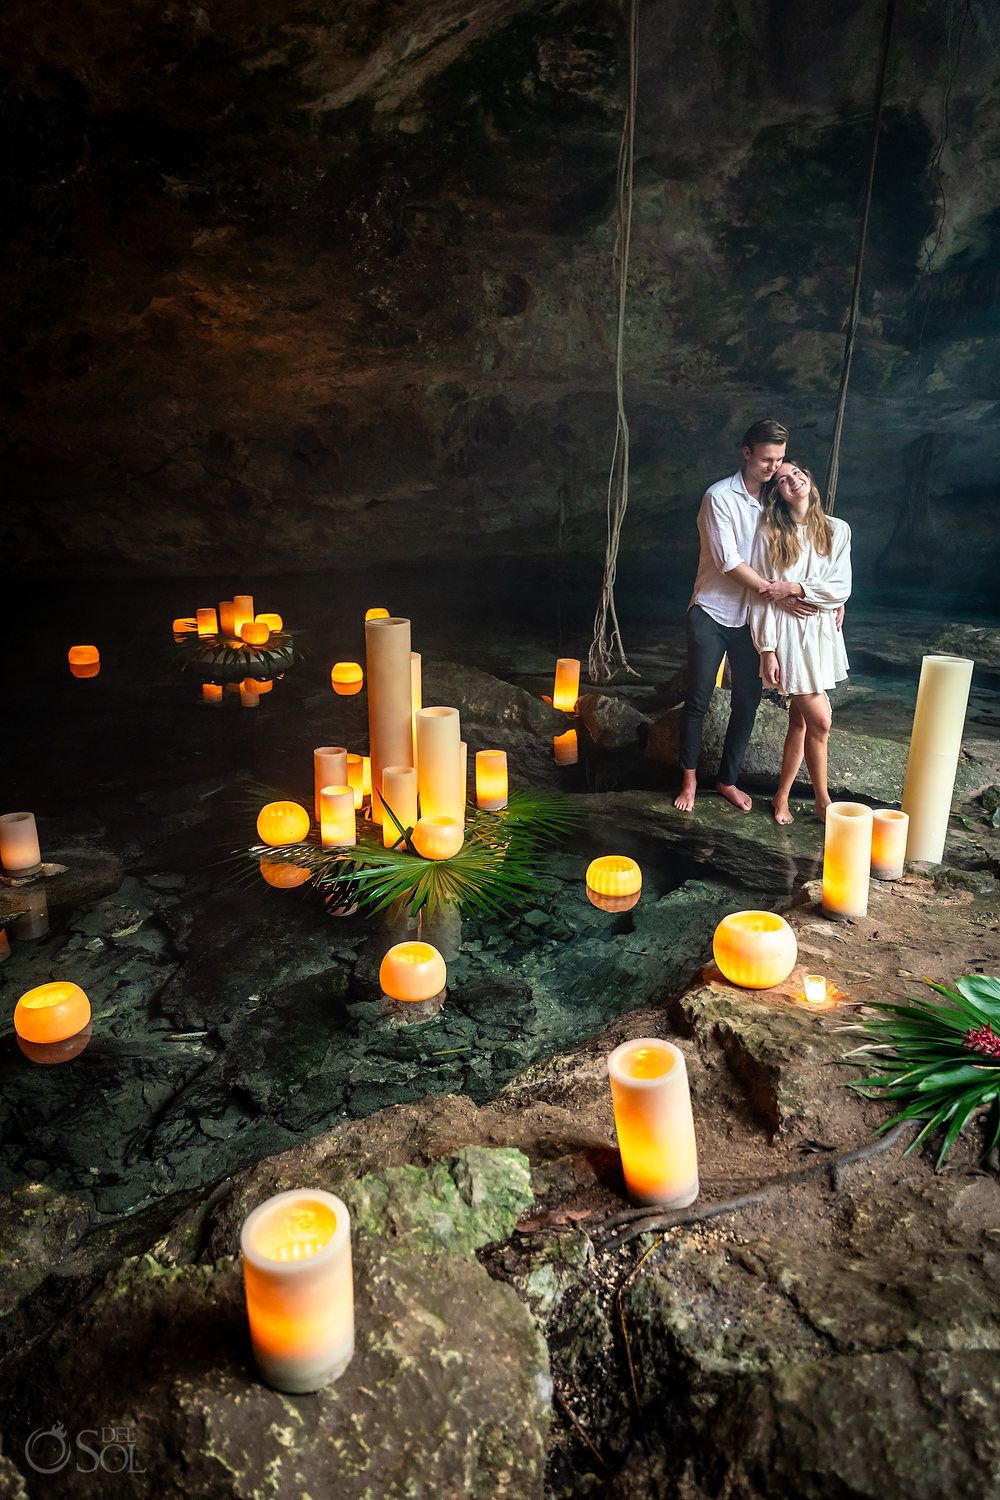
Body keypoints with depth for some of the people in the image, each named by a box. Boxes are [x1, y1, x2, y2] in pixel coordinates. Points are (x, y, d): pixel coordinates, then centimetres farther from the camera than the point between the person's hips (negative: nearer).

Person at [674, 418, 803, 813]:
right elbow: (728, 561, -15)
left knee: (747, 703, 7)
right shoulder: (720, 497, -9)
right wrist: (772, 589, -13)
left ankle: (728, 779, 22)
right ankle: (689, 778, 17)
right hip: (711, 614, -5)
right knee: (697, 702, 1)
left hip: (751, 618, 5)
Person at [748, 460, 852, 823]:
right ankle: (822, 799, 16)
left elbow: (841, 588, -1)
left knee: (800, 721, 9)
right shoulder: (768, 534, -5)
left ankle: (782, 797, 22)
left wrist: (796, 588, -14)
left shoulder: (838, 530, 5)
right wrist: (767, 650, -10)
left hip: (823, 633, 4)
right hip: (787, 633, -4)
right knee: (820, 721, -5)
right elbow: (760, 596, -7)